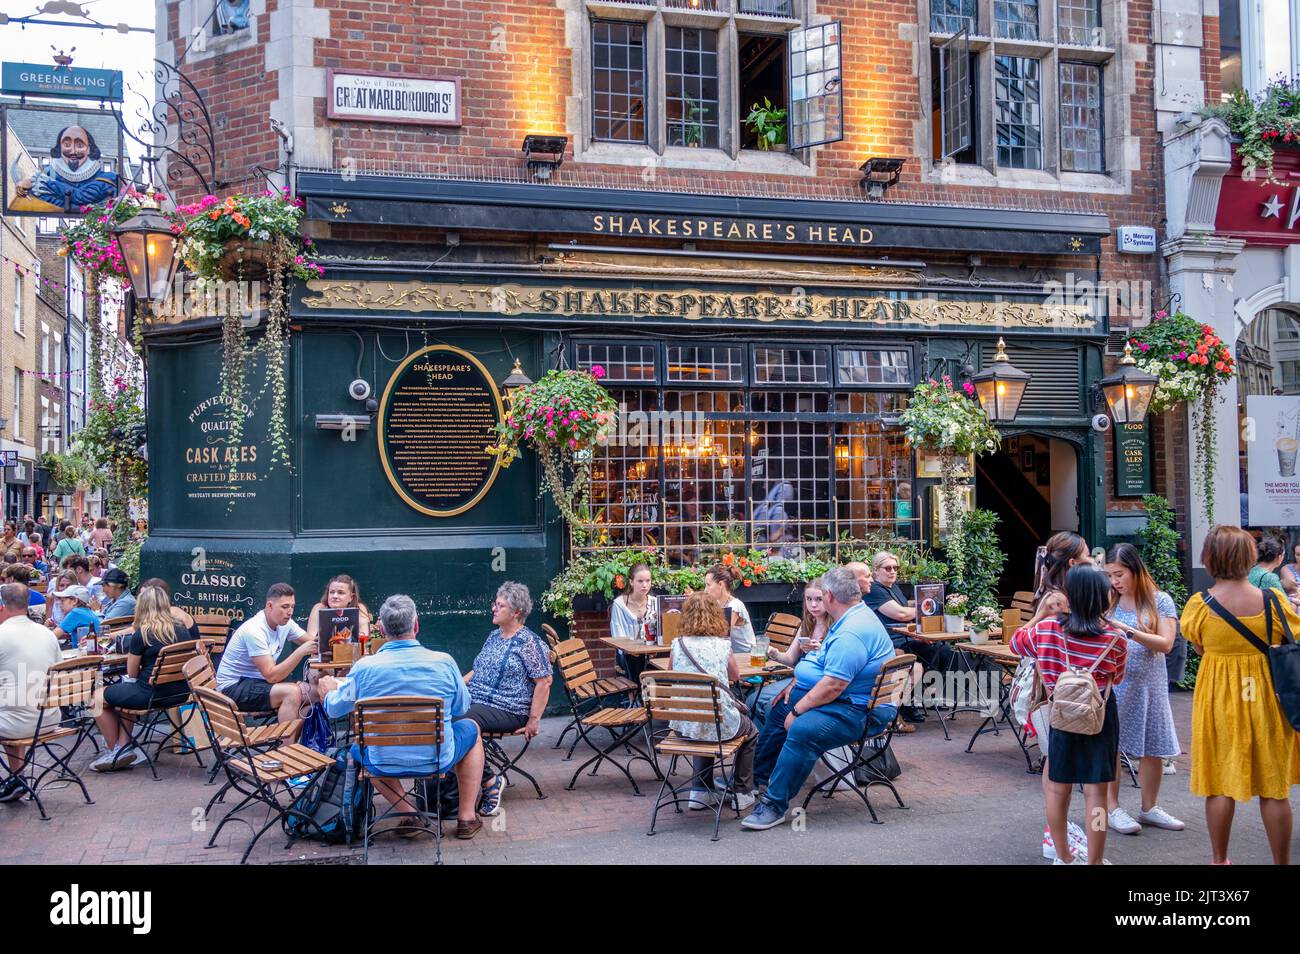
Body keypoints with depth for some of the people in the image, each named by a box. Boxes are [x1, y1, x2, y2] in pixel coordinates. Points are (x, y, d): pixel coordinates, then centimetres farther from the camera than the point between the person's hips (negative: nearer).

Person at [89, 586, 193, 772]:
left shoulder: (141, 635, -13)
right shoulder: (182, 631, 5)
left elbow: (132, 673, -3)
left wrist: (130, 648, 12)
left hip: (152, 694, -7)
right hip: (180, 693, 7)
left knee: (99, 697, 16)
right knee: (121, 694, 30)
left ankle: (114, 751, 26)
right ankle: (124, 747, 23)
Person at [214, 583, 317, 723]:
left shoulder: (285, 622, 0)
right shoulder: (255, 630, -24)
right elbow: (271, 676, -27)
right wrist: (300, 652, -31)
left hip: (258, 680, 8)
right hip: (233, 687, -8)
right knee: (292, 692, -29)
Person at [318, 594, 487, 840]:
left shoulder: (365, 667, -13)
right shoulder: (444, 662, -12)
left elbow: (335, 709, 4)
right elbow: (461, 707, 5)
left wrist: (330, 690, 27)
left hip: (384, 763, 1)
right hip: (437, 760, 0)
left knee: (357, 748, 34)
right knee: (471, 728, 29)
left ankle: (409, 813, 18)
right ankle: (466, 817, 27)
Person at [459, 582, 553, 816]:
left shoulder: (529, 643, -3)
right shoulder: (494, 636, 21)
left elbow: (543, 682, -7)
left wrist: (533, 720, -11)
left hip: (507, 710, -7)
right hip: (475, 701, 7)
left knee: (464, 723, -34)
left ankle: (490, 782, -16)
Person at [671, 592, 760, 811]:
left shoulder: (678, 645, 2)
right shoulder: (722, 645, -1)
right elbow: (735, 675, 19)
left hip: (684, 726, 3)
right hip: (719, 724, -3)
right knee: (750, 732, 31)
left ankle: (701, 792, 32)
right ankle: (742, 794, 32)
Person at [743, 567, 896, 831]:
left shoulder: (851, 633, -25)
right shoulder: (853, 617, 11)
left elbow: (833, 686, -29)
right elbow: (831, 666, 22)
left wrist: (797, 711, -19)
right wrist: (797, 685, 12)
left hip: (859, 710, -12)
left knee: (802, 730, -34)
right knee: (779, 708, 20)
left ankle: (775, 804, -25)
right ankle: (757, 777, 28)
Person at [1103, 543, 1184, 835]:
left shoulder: (1160, 601, -2)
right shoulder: (1107, 602, 1)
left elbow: (1165, 644, -11)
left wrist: (1127, 630, -21)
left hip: (1149, 684, 1)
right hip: (1113, 683, 0)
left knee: (1153, 749, 9)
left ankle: (1150, 808, 25)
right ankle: (1111, 808, 12)